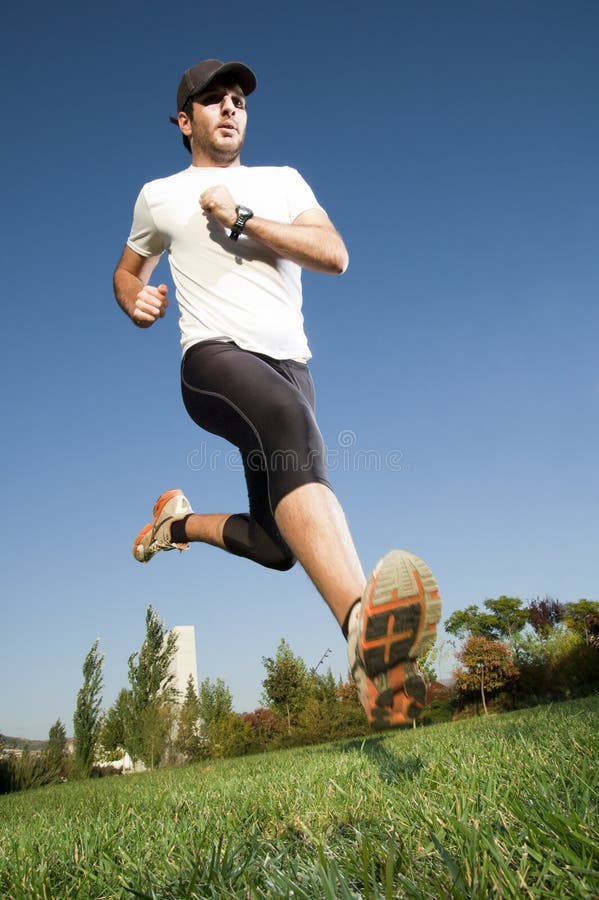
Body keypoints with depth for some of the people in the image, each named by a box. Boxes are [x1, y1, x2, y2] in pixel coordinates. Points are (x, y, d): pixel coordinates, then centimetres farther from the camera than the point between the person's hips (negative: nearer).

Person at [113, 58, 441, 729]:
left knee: (279, 547, -3)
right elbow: (127, 270, 33)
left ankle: (179, 522, 27)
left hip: (289, 364, 4)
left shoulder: (282, 180, 22)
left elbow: (335, 255, 6)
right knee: (294, 426, -40)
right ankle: (363, 626, -60)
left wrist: (243, 220, -2)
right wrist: (137, 305, 9)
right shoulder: (159, 195, 19)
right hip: (215, 356, -4)